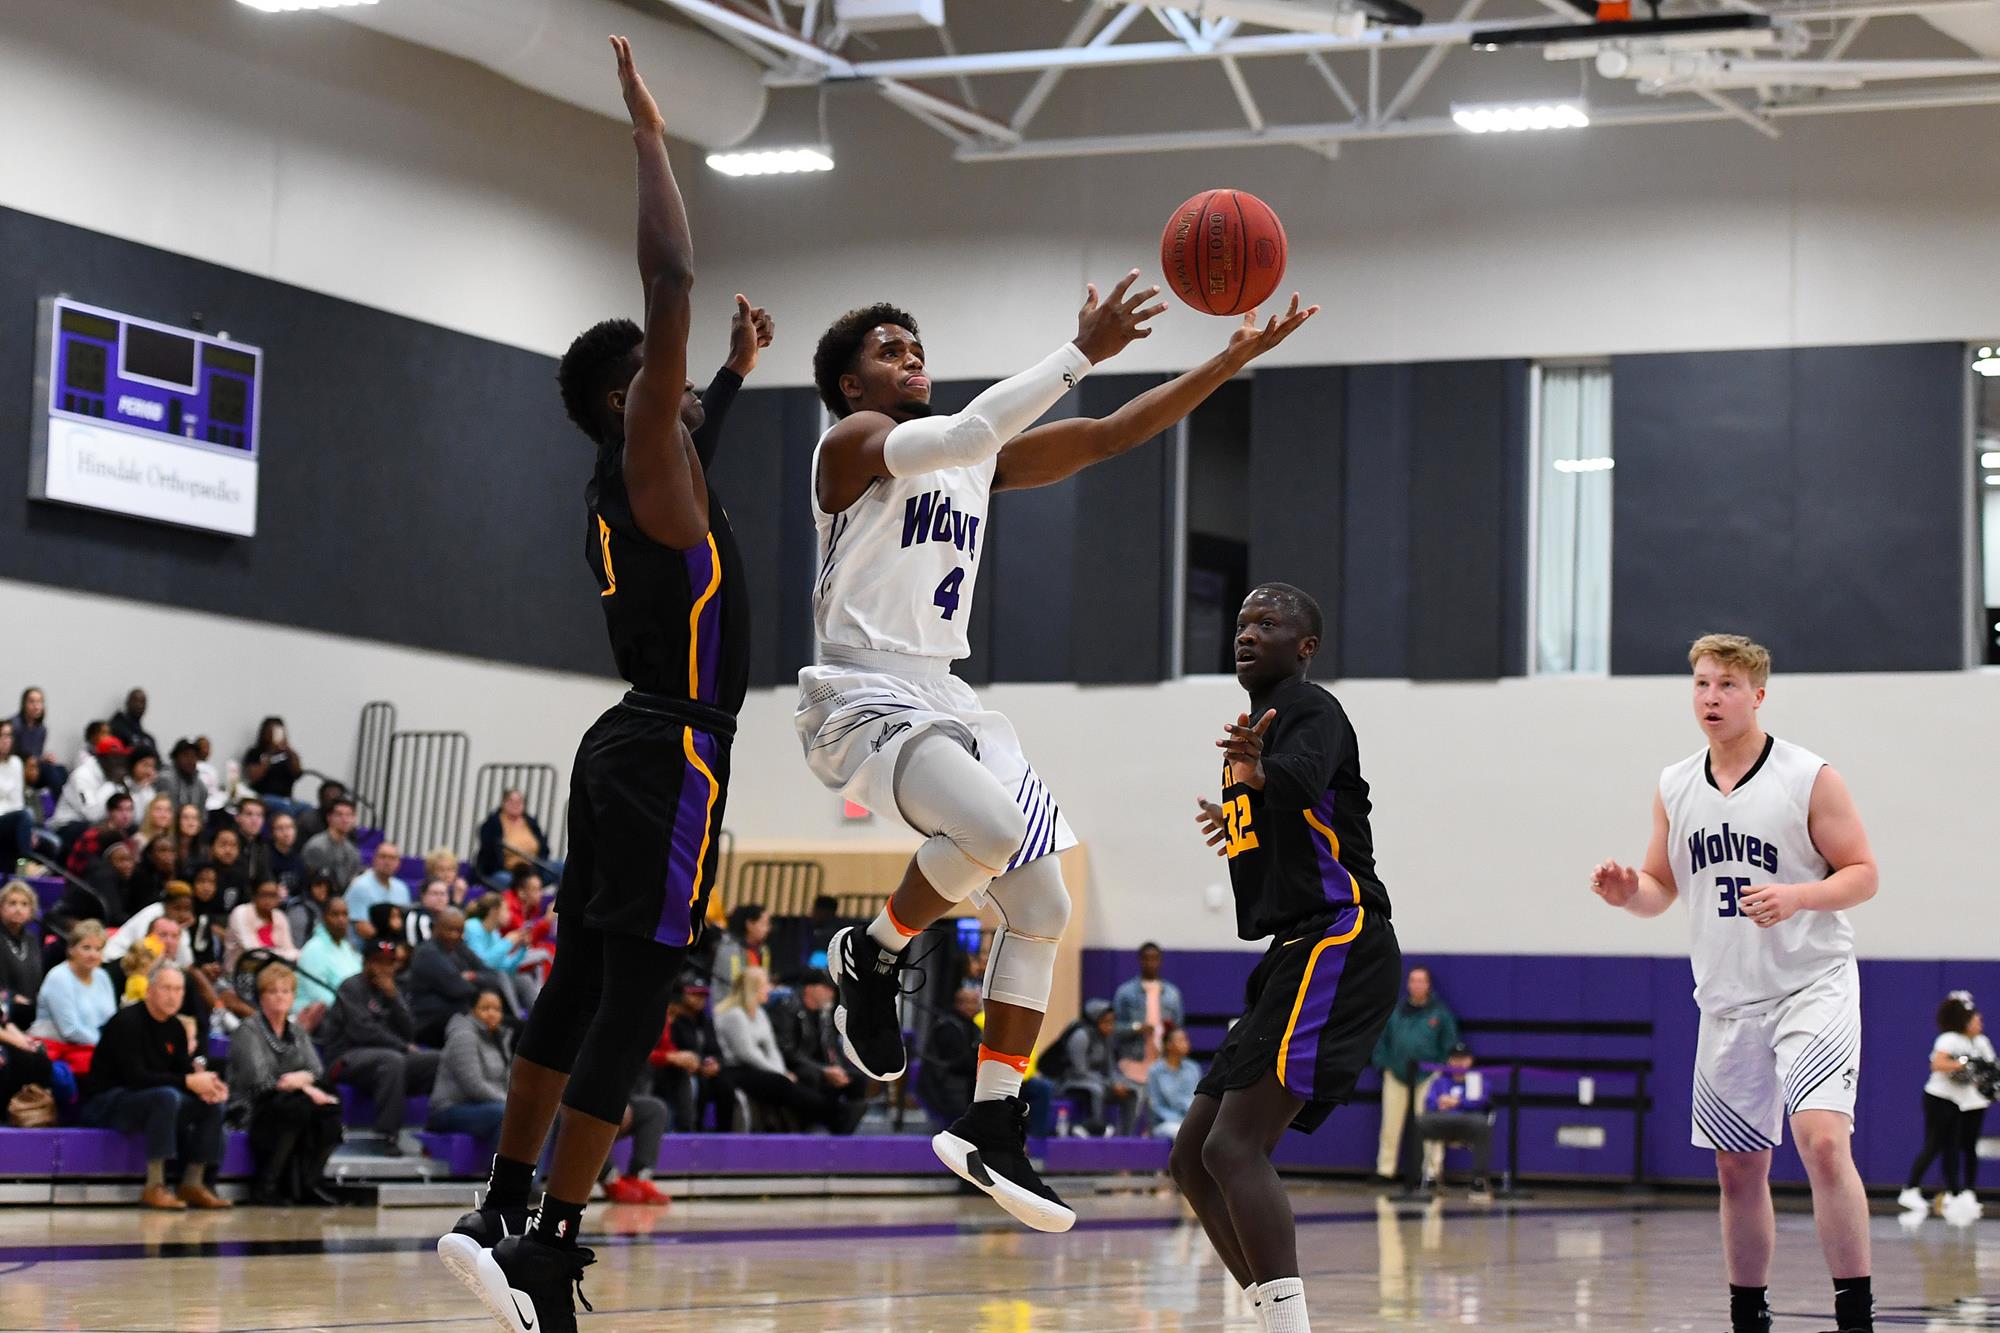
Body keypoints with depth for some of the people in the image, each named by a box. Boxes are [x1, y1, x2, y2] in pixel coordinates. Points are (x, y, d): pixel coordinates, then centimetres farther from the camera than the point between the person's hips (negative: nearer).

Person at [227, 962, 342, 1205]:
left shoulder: (297, 1032, 19)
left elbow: (317, 1071, 6)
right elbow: (258, 1080, -14)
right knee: (301, 1107, -35)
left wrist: (300, 1078, -18)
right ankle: (266, 1187, -27)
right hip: (252, 1110, -6)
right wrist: (305, 1088, -17)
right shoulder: (249, 1031, -2)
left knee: (330, 1108, -24)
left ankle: (311, 1183, -19)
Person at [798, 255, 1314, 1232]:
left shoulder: (978, 458, 16)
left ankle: (991, 1127, 8)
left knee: (1043, 906, 2)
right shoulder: (852, 443, -7)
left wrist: (1234, 360, 4)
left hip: (944, 699, 9)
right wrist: (1083, 352, -29)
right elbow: (962, 434, -27)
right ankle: (874, 954, -6)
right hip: (860, 699, -9)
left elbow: (1112, 436, 12)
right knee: (990, 828, -34)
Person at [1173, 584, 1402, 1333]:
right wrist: (1237, 823, 54)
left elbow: (1301, 780, -32)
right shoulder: (1260, 721, 20)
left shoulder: (1310, 709, -8)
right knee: (1193, 1158, 8)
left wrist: (1258, 772, -53)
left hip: (1338, 945, -10)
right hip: (1296, 958, 10)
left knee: (1234, 1145, -22)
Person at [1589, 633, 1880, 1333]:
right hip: (1727, 1000, 5)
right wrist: (1629, 891, -7)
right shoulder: (1674, 788, 7)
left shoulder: (1809, 777, -7)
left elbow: (1863, 874, -6)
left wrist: (1796, 895, -24)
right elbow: (1661, 887, 16)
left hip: (1812, 985, -5)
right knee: (1739, 1169, 10)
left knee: (1823, 1141, -22)